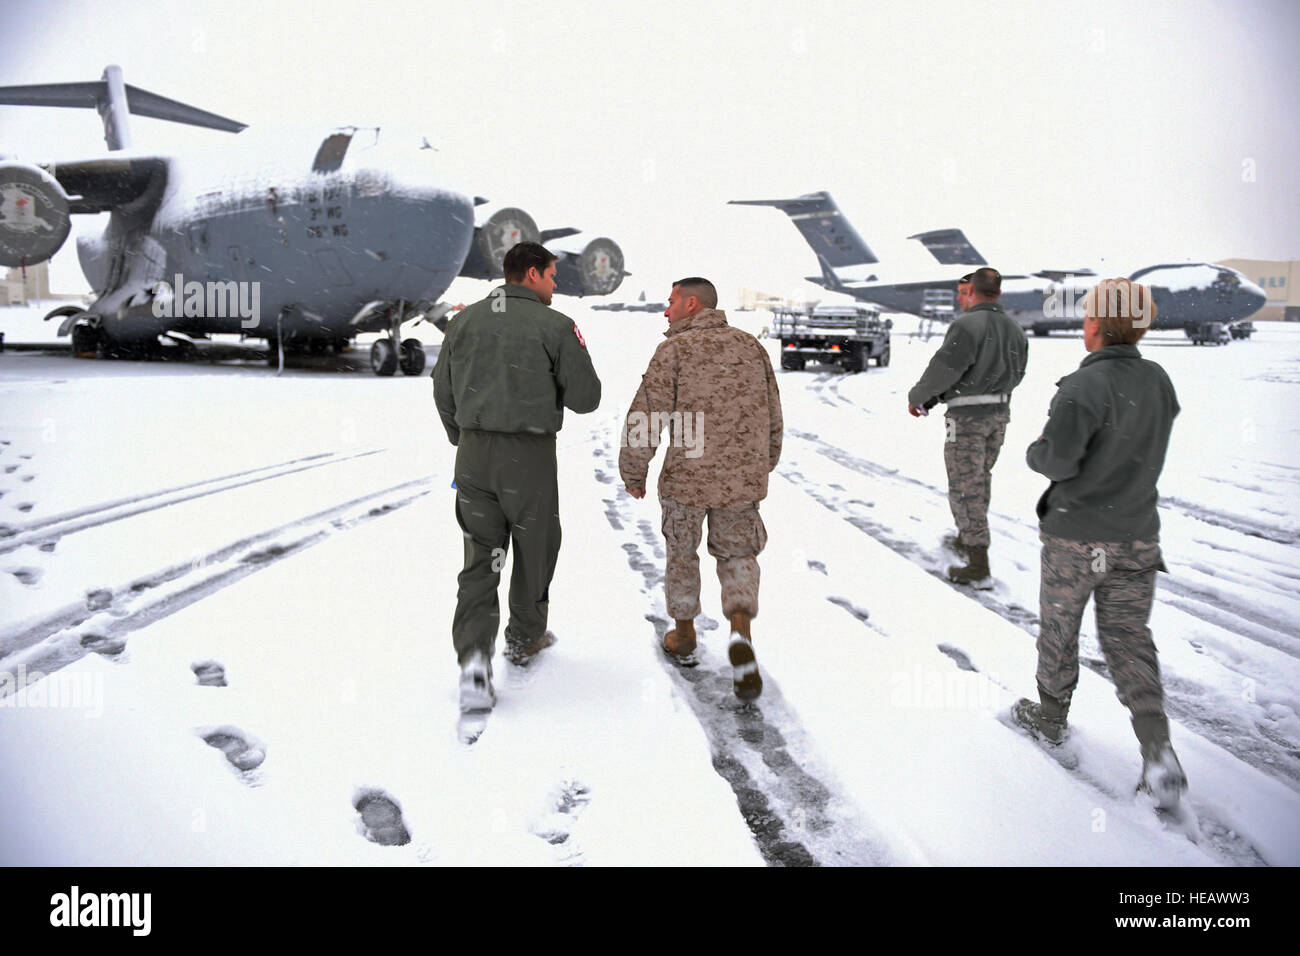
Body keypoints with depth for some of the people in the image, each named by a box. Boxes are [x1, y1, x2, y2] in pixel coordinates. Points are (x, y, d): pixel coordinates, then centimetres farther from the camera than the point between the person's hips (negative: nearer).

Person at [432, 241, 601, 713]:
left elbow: (443, 391, 12)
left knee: (480, 559, 7)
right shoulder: (556, 326, -8)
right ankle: (525, 638, 34)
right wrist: (577, 357, 14)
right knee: (535, 550, 17)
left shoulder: (465, 320, 7)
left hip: (473, 456, 4)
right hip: (530, 454, -4)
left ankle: (474, 654, -10)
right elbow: (585, 399, -6)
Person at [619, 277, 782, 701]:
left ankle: (684, 633, 35)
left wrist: (633, 473, 1)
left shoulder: (675, 350, -8)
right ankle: (740, 633, -7)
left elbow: (644, 418, -12)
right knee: (737, 556, 16)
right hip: (743, 478, 3)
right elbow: (772, 416, 12)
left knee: (682, 553, 19)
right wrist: (762, 466, 25)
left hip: (686, 478, -3)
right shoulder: (751, 346, 5)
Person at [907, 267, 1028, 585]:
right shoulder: (1014, 329, 7)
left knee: (965, 488, -2)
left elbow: (943, 370, -19)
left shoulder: (967, 325, -18)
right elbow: (1015, 375, 16)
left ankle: (978, 566, -2)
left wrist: (916, 397, -1)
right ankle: (967, 539, 37)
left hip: (968, 416, -8)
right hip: (1000, 414, 8)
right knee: (980, 478, 21)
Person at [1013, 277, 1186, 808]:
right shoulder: (1159, 381, 2)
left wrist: (1034, 451, -3)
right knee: (1127, 635, 12)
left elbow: (1057, 460, -23)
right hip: (1138, 535, 6)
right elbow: (1141, 446, 12)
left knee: (1058, 627, 14)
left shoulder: (1085, 386, -21)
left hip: (1077, 536, -6)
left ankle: (1051, 715, 33)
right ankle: (1157, 747, -1)